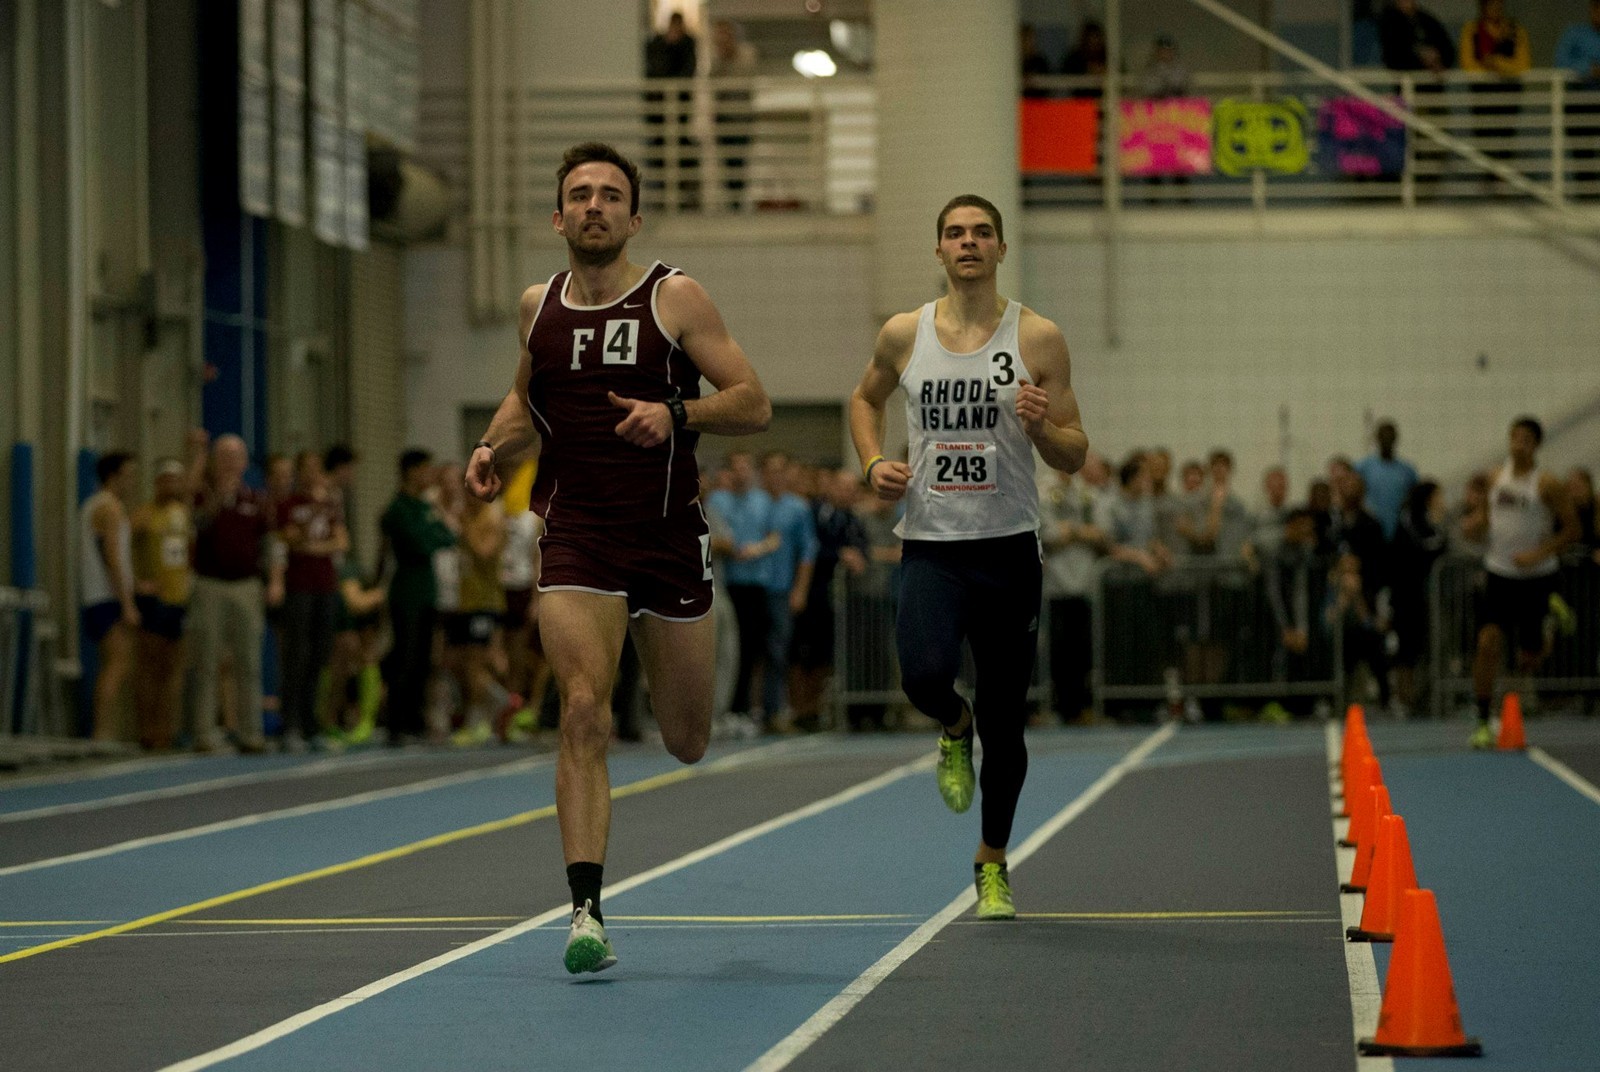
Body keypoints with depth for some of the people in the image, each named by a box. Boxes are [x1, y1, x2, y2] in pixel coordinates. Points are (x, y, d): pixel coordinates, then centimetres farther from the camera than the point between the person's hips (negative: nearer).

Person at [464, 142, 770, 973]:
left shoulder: (675, 298, -3)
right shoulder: (538, 307, 8)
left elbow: (753, 403, -4)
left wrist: (676, 414, -21)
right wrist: (495, 446, 6)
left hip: (669, 538, -1)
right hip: (576, 539, 1)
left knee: (687, 742, 11)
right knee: (583, 714, -17)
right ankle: (587, 911, -17)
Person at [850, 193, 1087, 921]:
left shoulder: (1038, 340, 0)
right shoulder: (904, 335, 4)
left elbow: (1074, 458, 3)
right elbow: (865, 398, 24)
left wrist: (1043, 425, -18)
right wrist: (874, 461, 5)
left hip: (1009, 548, 0)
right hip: (930, 546, 0)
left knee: (1005, 722, 5)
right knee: (925, 676, -27)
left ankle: (992, 862, 27)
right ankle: (954, 727, 11)